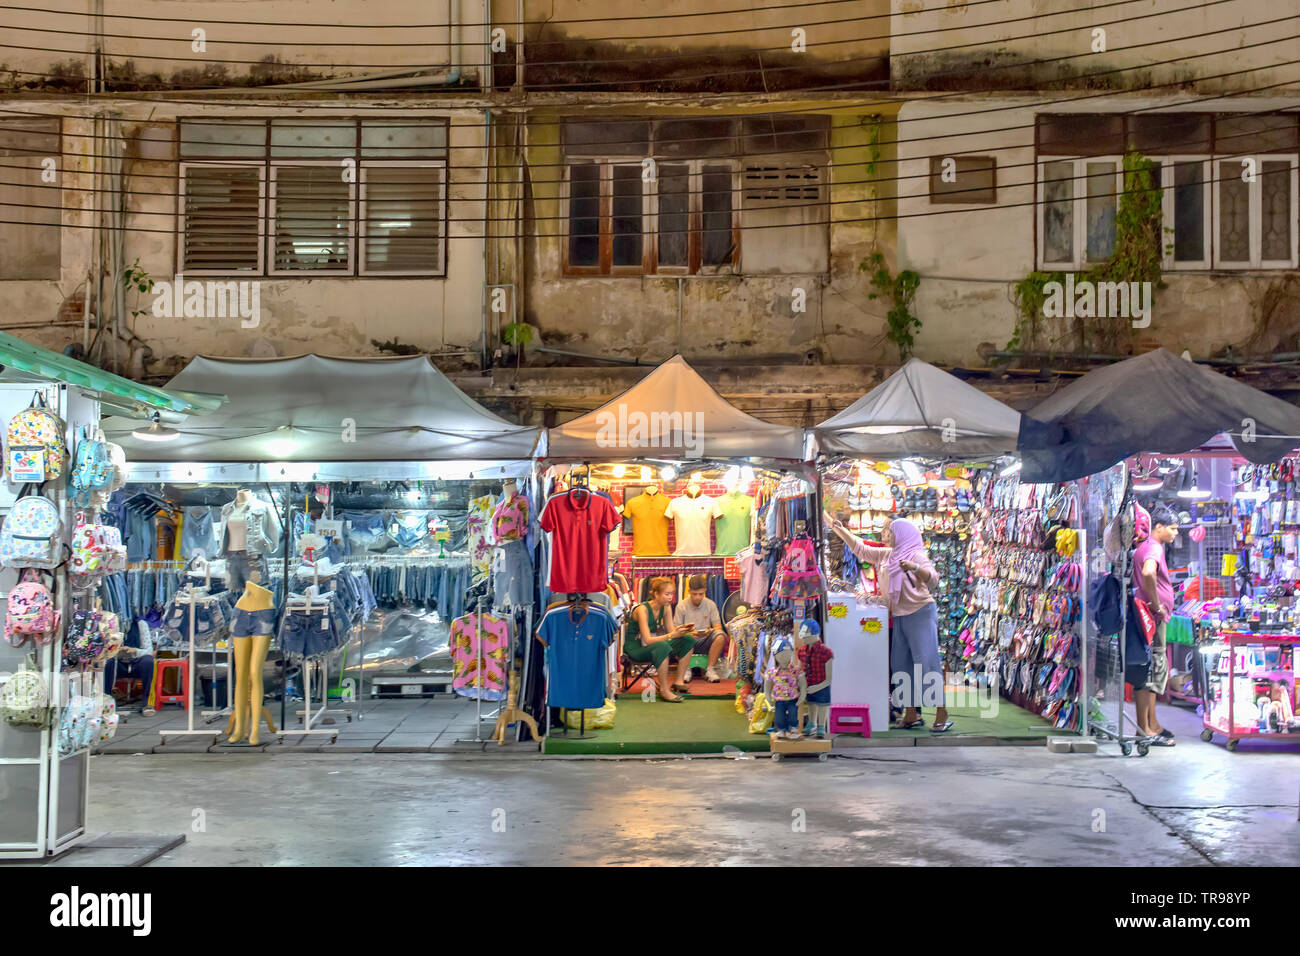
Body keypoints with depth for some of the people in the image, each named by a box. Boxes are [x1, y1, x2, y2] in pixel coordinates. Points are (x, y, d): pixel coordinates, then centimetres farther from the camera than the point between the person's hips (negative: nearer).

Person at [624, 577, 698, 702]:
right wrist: (672, 635, -36)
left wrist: (682, 630, -23)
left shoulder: (666, 607, -1)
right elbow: (647, 640, -28)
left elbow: (671, 630, -1)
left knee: (688, 640, -7)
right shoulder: (642, 609, -23)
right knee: (662, 646, -38)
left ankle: (679, 681, -7)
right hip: (634, 648, -8)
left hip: (654, 644, 8)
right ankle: (664, 690, -28)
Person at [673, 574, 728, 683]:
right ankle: (686, 670, -15)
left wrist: (709, 631, -24)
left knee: (720, 635, -29)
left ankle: (710, 670, -19)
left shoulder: (710, 605, 3)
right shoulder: (681, 607, -2)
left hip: (705, 642, 1)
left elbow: (718, 627, 0)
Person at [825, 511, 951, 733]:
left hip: (920, 613, -8)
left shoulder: (916, 555, -7)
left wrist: (914, 568, -36)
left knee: (927, 662, -11)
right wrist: (834, 526, 17)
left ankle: (942, 715, -10)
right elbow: (858, 547, 19)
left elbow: (933, 578, -18)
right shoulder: (885, 555, 14)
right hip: (898, 616, 8)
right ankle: (911, 715, 12)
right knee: (901, 665, 6)